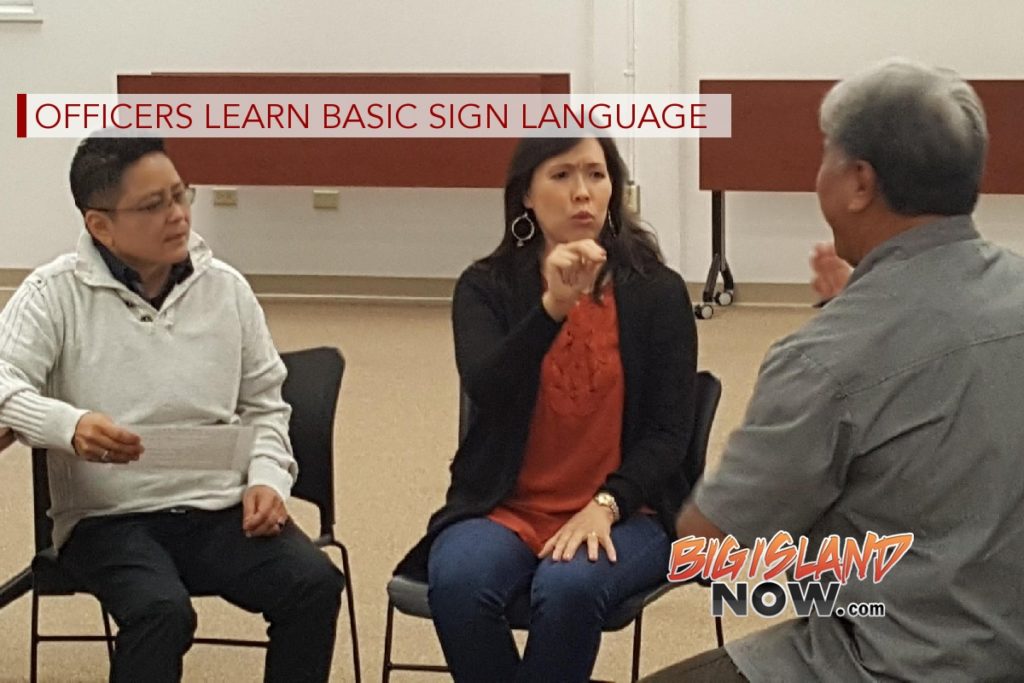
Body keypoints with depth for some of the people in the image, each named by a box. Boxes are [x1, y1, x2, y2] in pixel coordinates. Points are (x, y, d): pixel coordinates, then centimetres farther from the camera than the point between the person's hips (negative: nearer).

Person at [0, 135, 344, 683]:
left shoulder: (226, 288, 8)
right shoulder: (55, 293, -3)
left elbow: (263, 403, 17)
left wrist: (267, 477, -1)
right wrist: (69, 425, -35)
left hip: (222, 509, 4)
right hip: (109, 516, -3)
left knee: (315, 584, -22)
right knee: (161, 610, -34)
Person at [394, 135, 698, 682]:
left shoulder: (658, 292, 1)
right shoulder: (485, 287, 2)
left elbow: (669, 432, -2)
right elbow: (486, 392, -16)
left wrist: (605, 504, -18)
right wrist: (553, 306, -28)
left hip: (622, 511, -1)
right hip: (505, 506, 1)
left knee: (568, 588, -34)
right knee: (457, 585, -31)